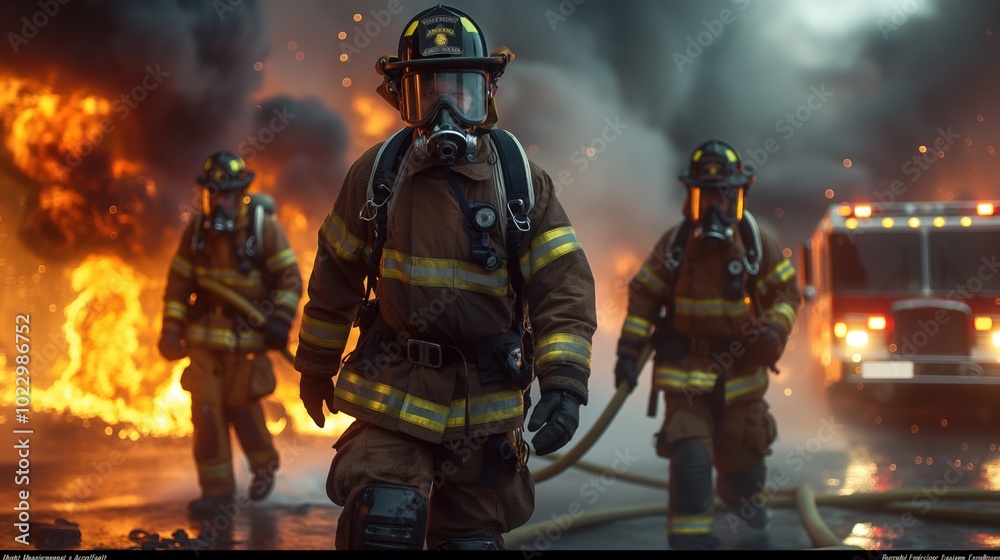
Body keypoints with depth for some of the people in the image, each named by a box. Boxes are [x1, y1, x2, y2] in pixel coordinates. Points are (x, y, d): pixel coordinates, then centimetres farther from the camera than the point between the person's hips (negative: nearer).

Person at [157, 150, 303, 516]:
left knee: (242, 405, 1)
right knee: (206, 409, -2)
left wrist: (281, 320, -15)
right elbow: (179, 281, 7)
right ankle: (217, 486, 9)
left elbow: (289, 277, -5)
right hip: (204, 336, 3)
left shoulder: (263, 227, -9)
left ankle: (264, 465, 29)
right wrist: (172, 329, 1)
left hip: (249, 335, -3)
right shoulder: (196, 229, 0)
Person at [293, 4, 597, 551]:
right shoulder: (376, 173, -2)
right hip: (396, 388, -1)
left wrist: (564, 382, -20)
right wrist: (315, 367, 15)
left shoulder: (522, 180, -3)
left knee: (473, 539, 12)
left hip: (487, 402, 1)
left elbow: (564, 285, -8)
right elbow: (335, 276, 8)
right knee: (385, 521, -22)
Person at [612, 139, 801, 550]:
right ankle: (691, 537, -6)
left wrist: (776, 330, -17)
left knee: (742, 451, 15)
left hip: (741, 367, 1)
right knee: (689, 456, -12)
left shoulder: (758, 242, -4)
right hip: (686, 367, -1)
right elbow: (644, 297, 1)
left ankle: (747, 505, 46)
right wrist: (629, 351, -5)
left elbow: (787, 292, 2)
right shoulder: (674, 242, -4)